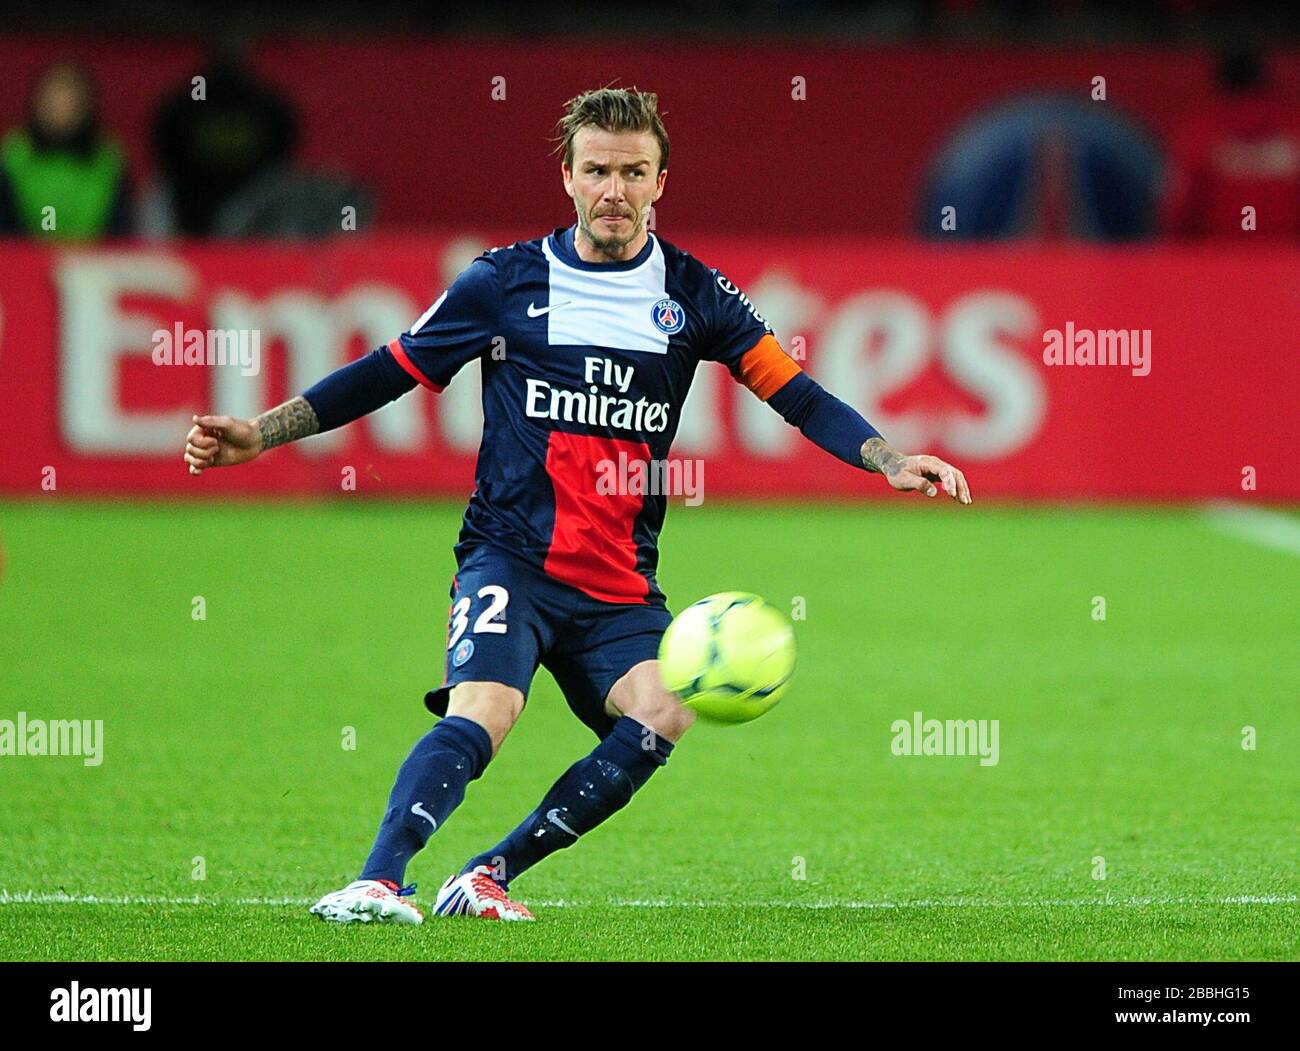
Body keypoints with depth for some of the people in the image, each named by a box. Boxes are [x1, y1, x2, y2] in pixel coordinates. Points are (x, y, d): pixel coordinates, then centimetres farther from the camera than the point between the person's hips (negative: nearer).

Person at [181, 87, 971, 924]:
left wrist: (892, 462, -8)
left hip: (621, 587, 2)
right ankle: (378, 881, -39)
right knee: (482, 710, -29)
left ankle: (488, 878, -16)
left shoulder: (693, 293, 7)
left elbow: (797, 395, 7)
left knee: (662, 715, -25)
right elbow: (387, 373, 10)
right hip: (511, 557, -2)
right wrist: (260, 435, 4)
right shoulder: (508, 280, 4)